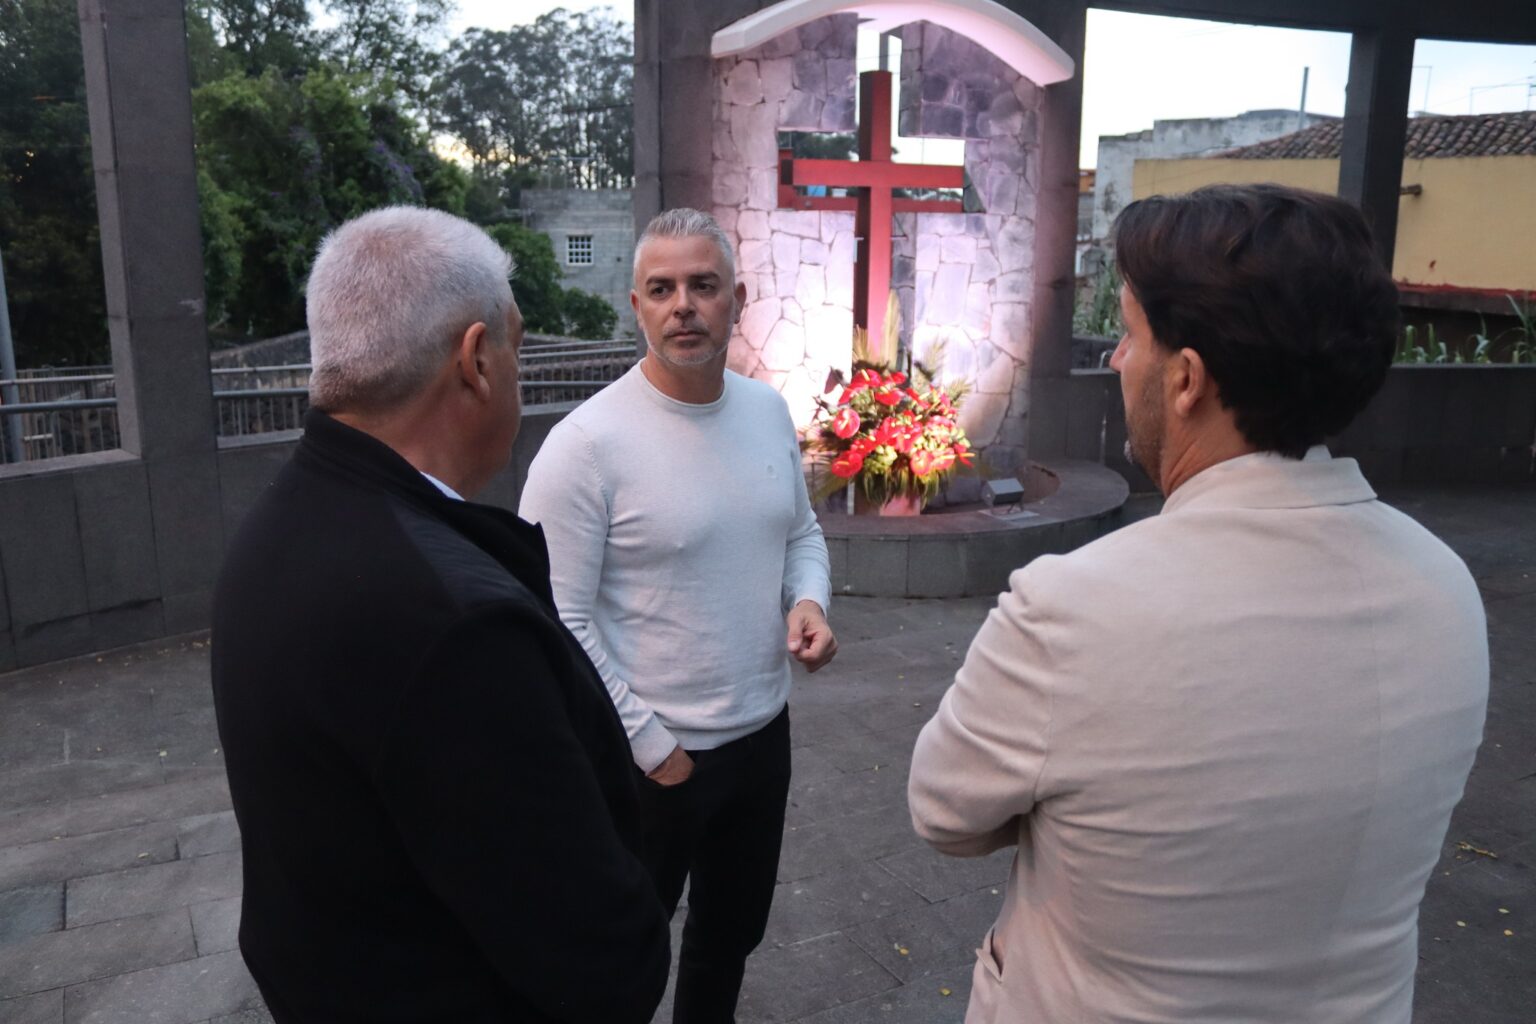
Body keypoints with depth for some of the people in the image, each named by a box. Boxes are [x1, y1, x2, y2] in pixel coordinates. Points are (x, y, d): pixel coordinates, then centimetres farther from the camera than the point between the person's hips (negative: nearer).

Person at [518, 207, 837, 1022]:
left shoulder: (769, 411, 0)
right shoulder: (587, 443, -20)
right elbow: (559, 621, -19)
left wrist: (808, 602, -8)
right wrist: (649, 745, -16)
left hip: (764, 733, 6)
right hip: (649, 756, -6)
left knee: (734, 930, 27)